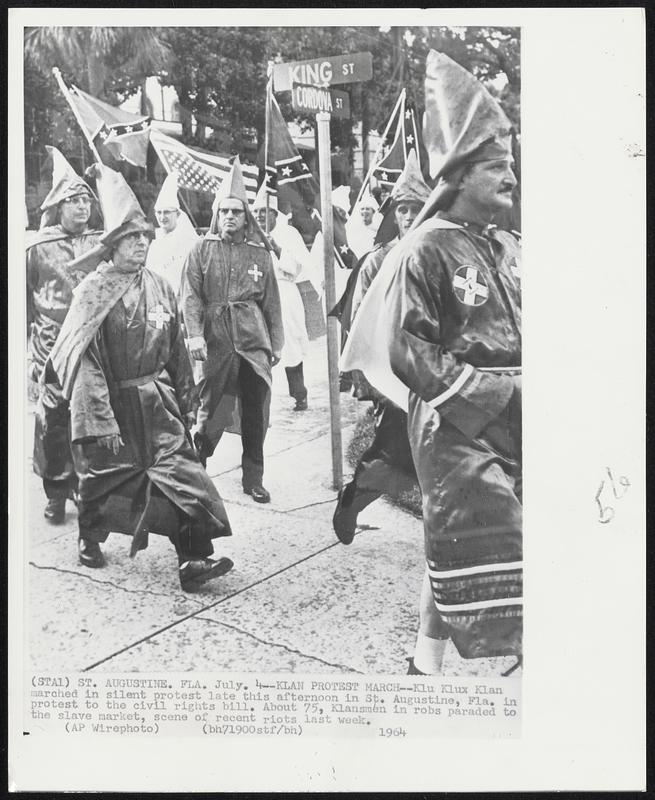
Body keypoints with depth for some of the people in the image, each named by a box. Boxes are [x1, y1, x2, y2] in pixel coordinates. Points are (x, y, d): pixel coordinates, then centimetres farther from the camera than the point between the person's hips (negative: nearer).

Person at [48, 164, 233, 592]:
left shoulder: (160, 287, 4)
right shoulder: (94, 290, -10)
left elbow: (178, 349, 11)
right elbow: (85, 359, -13)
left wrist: (186, 400, 11)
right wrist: (101, 423, -17)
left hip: (159, 400, 4)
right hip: (113, 402, -3)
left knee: (182, 472, -6)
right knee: (105, 473, 14)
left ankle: (194, 557, -4)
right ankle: (90, 539, 39)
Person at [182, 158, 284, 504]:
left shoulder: (260, 254, 12)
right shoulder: (202, 249, 5)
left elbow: (271, 303, 13)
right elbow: (191, 295, -4)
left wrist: (277, 343, 11)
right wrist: (195, 333, -17)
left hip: (255, 344, 3)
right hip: (217, 343, -2)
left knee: (256, 414, 6)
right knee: (213, 413, 0)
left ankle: (253, 479, 19)